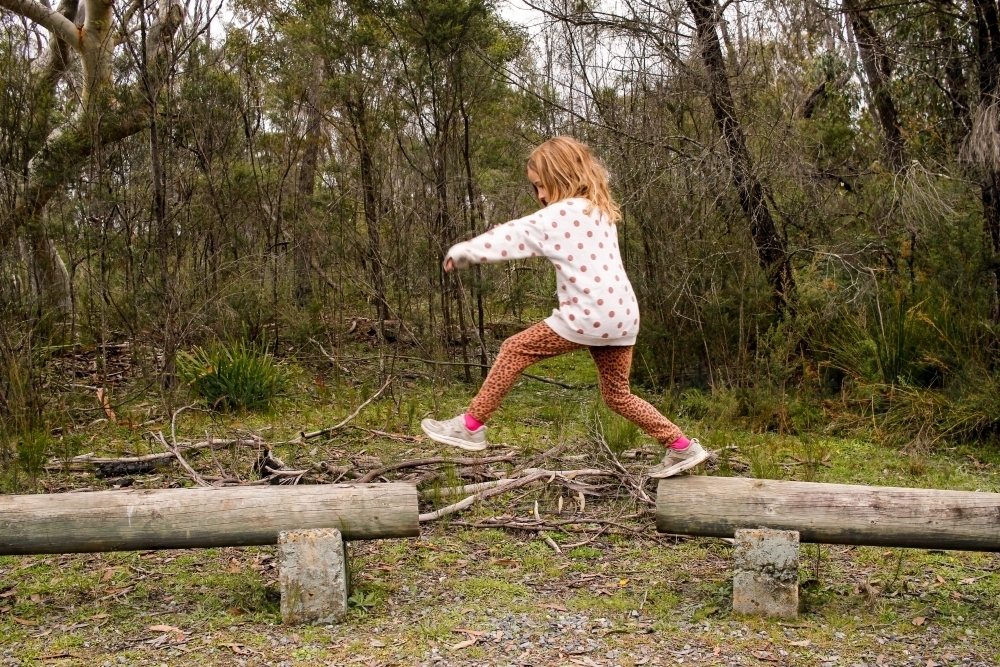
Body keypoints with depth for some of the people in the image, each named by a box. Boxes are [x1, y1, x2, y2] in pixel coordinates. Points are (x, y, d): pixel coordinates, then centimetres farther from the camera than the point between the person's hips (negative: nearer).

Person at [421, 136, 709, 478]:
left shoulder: (560, 214, -7)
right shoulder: (601, 210, 18)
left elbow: (512, 236, -2)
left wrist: (462, 252, 9)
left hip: (588, 316, -8)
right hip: (622, 317, 8)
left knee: (514, 350, 4)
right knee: (618, 396, 19)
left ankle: (471, 427, 7)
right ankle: (683, 447, 17)